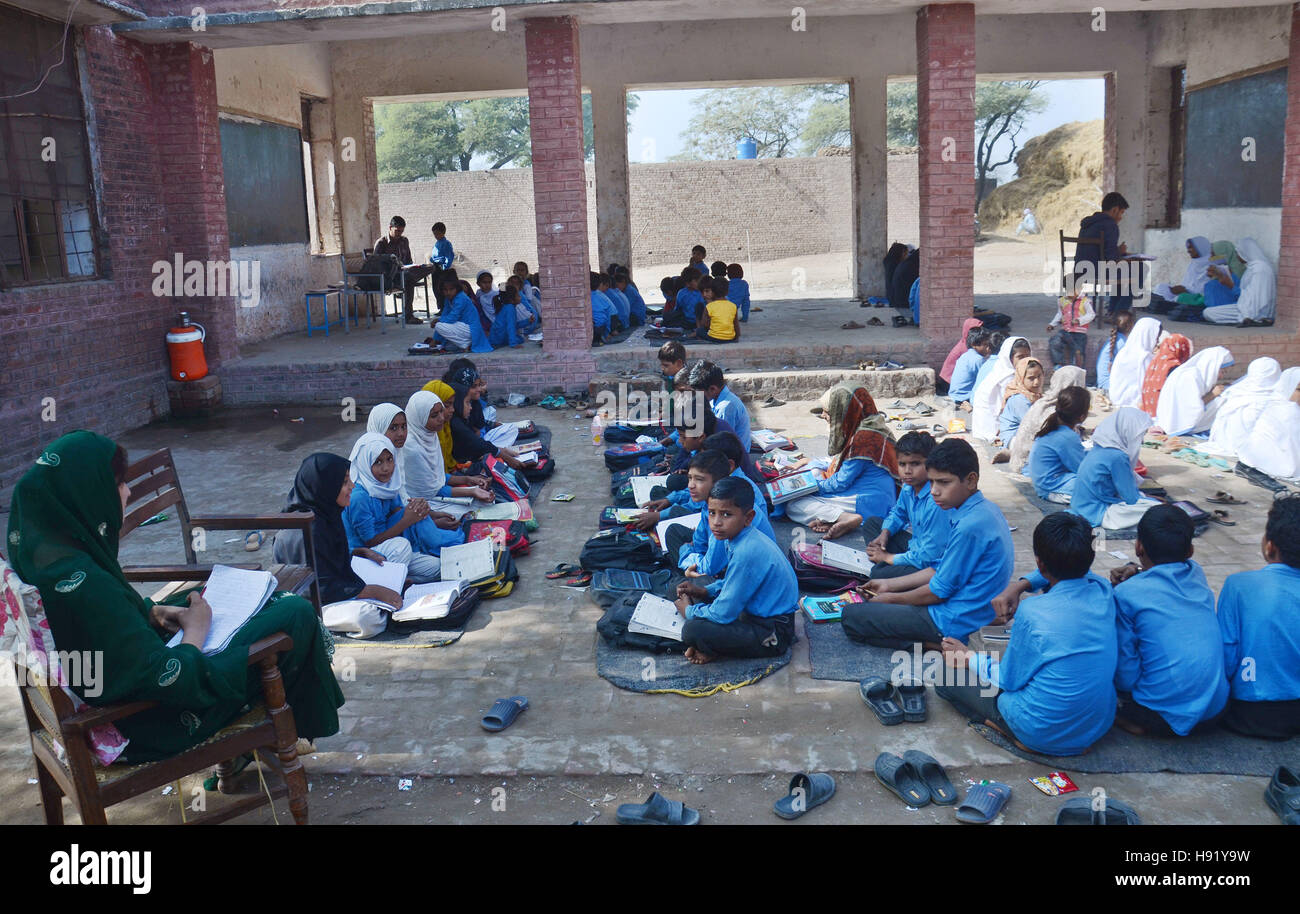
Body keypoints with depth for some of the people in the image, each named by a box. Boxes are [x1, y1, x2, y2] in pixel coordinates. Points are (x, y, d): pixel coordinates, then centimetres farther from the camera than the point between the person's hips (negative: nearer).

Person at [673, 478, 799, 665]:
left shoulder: (746, 553, -28)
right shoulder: (735, 537, 2)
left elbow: (723, 613, -22)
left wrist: (689, 612, -4)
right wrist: (705, 591, 7)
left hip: (772, 634, -10)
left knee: (692, 630, -25)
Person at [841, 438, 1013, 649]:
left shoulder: (971, 526, -27)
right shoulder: (983, 509, 5)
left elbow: (940, 590, -18)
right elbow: (942, 570, 14)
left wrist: (892, 598, -2)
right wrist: (889, 585, 14)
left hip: (956, 621, -11)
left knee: (851, 616, -9)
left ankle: (930, 644, -8)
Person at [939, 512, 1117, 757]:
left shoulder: (1032, 612, -25)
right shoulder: (1102, 590, -8)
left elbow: (1009, 680, -10)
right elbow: (1069, 570, 18)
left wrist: (969, 659, 7)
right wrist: (1021, 585, 6)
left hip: (1045, 734, -7)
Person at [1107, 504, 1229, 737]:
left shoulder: (1126, 594, -13)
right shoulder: (1197, 575, 4)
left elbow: (1126, 677, -12)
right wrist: (1138, 572, 6)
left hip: (1165, 718, -6)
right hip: (1216, 711, 6)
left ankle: (1129, 718, 1)